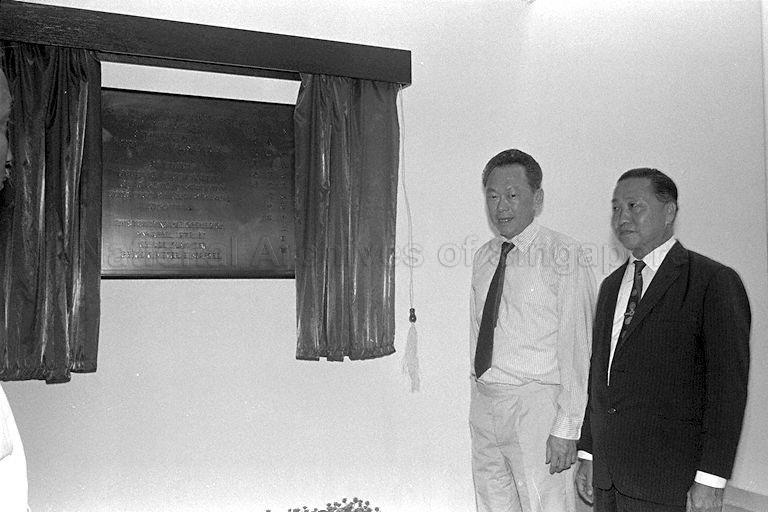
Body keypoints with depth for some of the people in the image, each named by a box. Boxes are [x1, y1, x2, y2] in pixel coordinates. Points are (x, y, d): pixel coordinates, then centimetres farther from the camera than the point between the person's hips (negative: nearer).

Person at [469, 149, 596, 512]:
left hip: (535, 404, -6)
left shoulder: (564, 256, -11)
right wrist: (478, 396, 12)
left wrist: (566, 428, -16)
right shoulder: (483, 257, 9)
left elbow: (576, 347, -14)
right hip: (484, 401, 6)